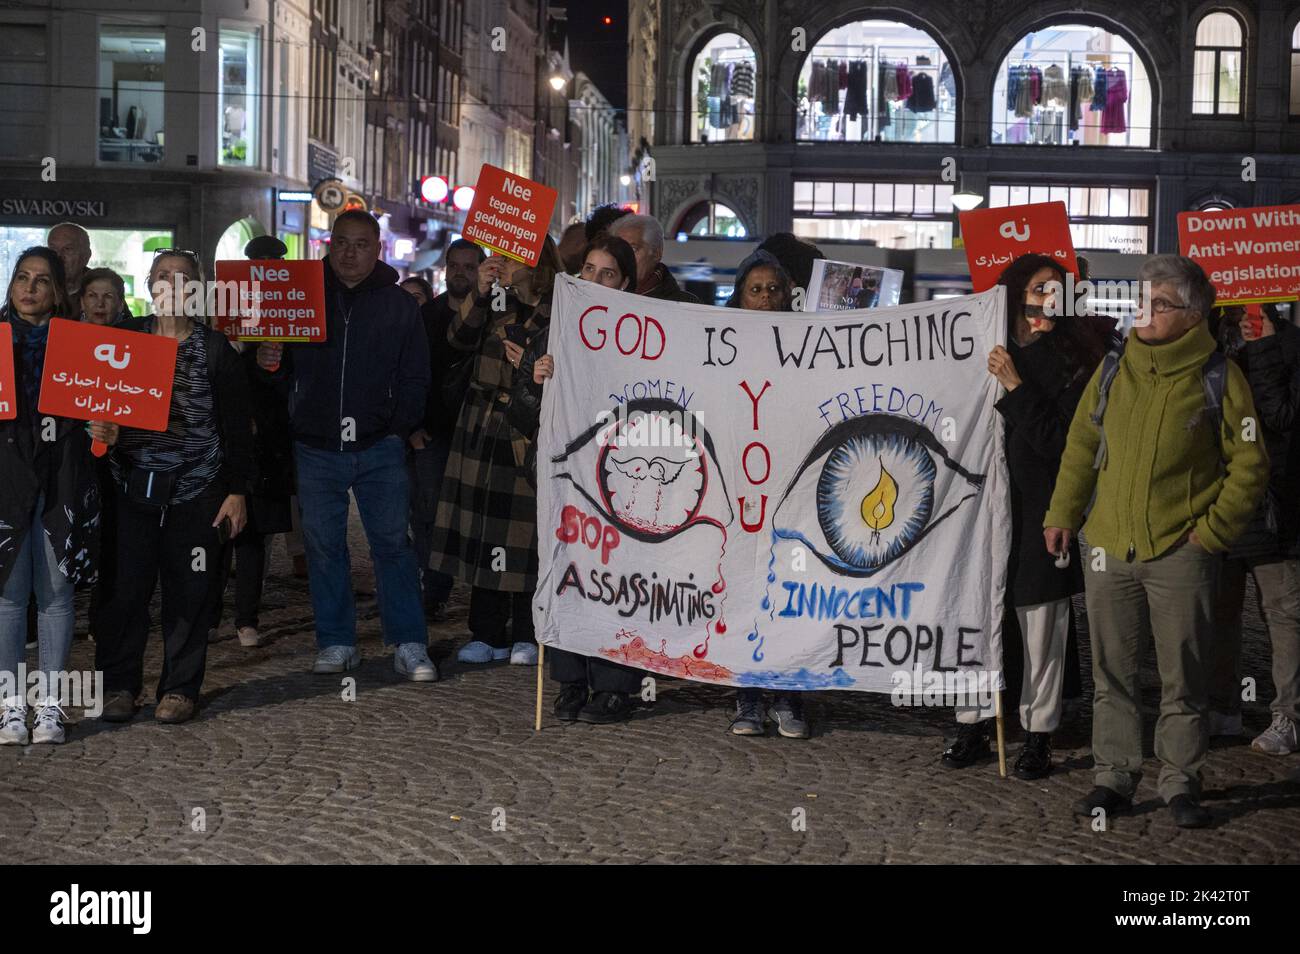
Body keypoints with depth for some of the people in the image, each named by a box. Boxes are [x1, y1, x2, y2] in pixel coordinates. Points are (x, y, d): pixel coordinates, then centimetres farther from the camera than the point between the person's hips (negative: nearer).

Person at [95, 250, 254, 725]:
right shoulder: (124, 338, 8)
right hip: (131, 485, 1)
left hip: (195, 490, -1)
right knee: (126, 587, -1)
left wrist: (237, 490, -1)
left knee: (189, 592, 1)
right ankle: (118, 685, 10)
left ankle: (180, 688, 11)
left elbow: (237, 426, 4)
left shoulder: (215, 348, 4)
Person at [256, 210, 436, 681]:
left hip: (379, 447, -1)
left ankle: (409, 644, 2)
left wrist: (398, 428, -4)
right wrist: (270, 360, -10)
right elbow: (288, 364, 13)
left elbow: (415, 377, 8)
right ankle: (336, 643, 15)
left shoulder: (400, 305, 6)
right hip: (316, 447, 2)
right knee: (323, 545, 6)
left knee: (392, 541, -2)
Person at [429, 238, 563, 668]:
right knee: (482, 534, 6)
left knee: (524, 535, -3)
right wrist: (479, 293, -7)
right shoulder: (499, 307, 10)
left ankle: (527, 635, 8)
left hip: (527, 439, -6)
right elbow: (460, 338, 1)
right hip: (482, 432, 6)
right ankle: (486, 633, 14)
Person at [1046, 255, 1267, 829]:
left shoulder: (1218, 378, -4)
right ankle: (1115, 777, 18)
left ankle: (1181, 784, 14)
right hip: (1109, 547, 4)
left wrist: (1213, 530, -6)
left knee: (1182, 675, 3)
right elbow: (1081, 446, 16)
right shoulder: (1112, 372, 7)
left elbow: (1249, 464, -1)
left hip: (1181, 552, -4)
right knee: (1112, 673, 9)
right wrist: (1062, 514, 12)